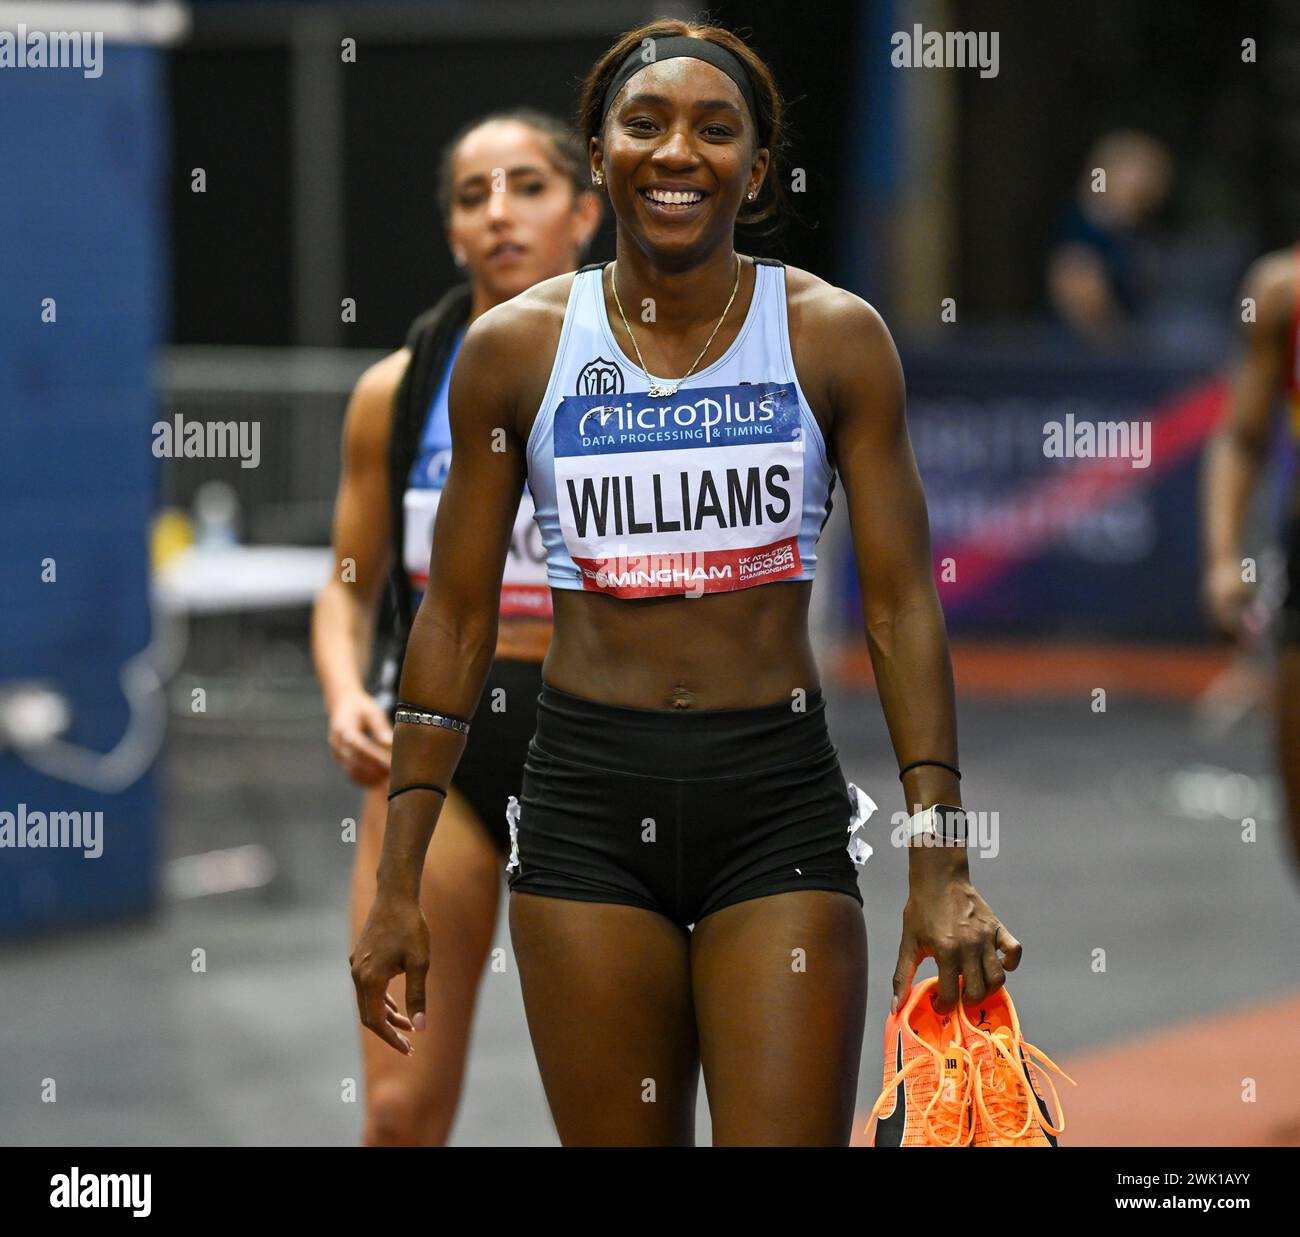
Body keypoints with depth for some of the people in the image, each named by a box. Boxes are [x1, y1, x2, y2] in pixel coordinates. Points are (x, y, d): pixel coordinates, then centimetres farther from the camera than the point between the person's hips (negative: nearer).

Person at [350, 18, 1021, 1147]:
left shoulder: (834, 337, 0)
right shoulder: (517, 347, 3)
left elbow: (902, 608, 0)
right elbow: (457, 619, 7)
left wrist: (941, 870, -7)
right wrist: (398, 883, 4)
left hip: (780, 798, -1)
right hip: (586, 799, 1)